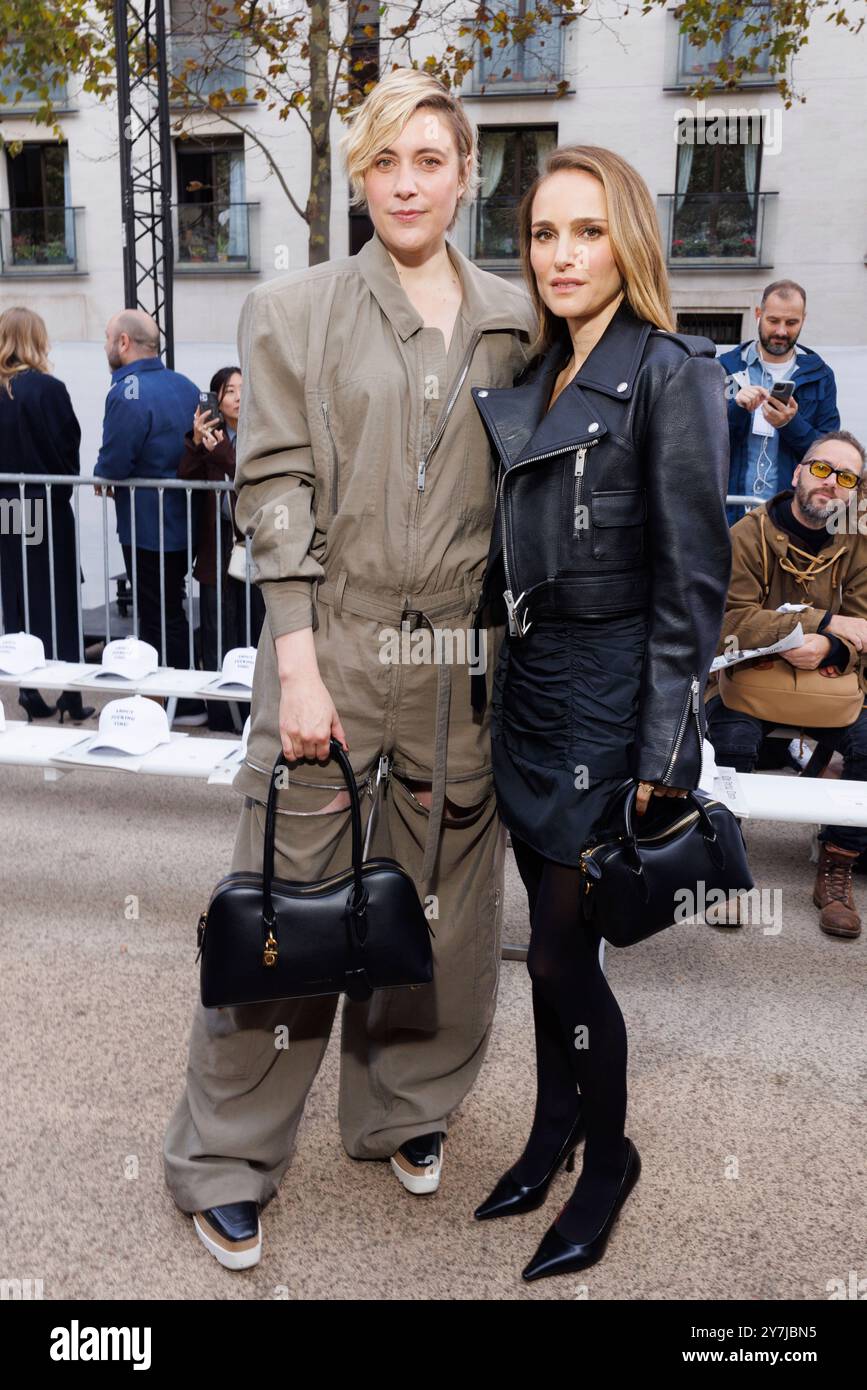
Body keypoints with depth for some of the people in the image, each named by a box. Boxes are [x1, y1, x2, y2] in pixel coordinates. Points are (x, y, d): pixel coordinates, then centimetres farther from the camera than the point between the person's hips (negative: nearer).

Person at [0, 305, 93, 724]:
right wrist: (65, 483, 7)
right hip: (46, 509, -4)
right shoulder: (48, 389, -14)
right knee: (60, 602, 6)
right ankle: (70, 697, 11)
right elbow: (69, 449, -10)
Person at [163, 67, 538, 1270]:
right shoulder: (294, 311, 2)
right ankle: (224, 1160, 20)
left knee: (444, 904, 13)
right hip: (332, 643, -3)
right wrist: (298, 665, -11)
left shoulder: (515, 322, 10)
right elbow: (276, 491, -4)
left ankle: (403, 1108, 36)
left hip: (466, 654, 3)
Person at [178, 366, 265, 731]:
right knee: (217, 643, 4)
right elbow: (186, 479, -4)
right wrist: (196, 442, -17)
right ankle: (218, 719, 12)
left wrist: (219, 450, -21)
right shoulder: (208, 434, 9)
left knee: (253, 638, 1)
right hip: (216, 546, 3)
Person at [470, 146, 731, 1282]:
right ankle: (553, 1129, 35)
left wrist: (666, 753, -16)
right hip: (528, 680, 7)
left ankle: (608, 1156, 25)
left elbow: (692, 578, -14)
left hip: (608, 693, -7)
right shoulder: (533, 380, 11)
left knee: (562, 953, 1)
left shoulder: (672, 376, -11)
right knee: (549, 937, 16)